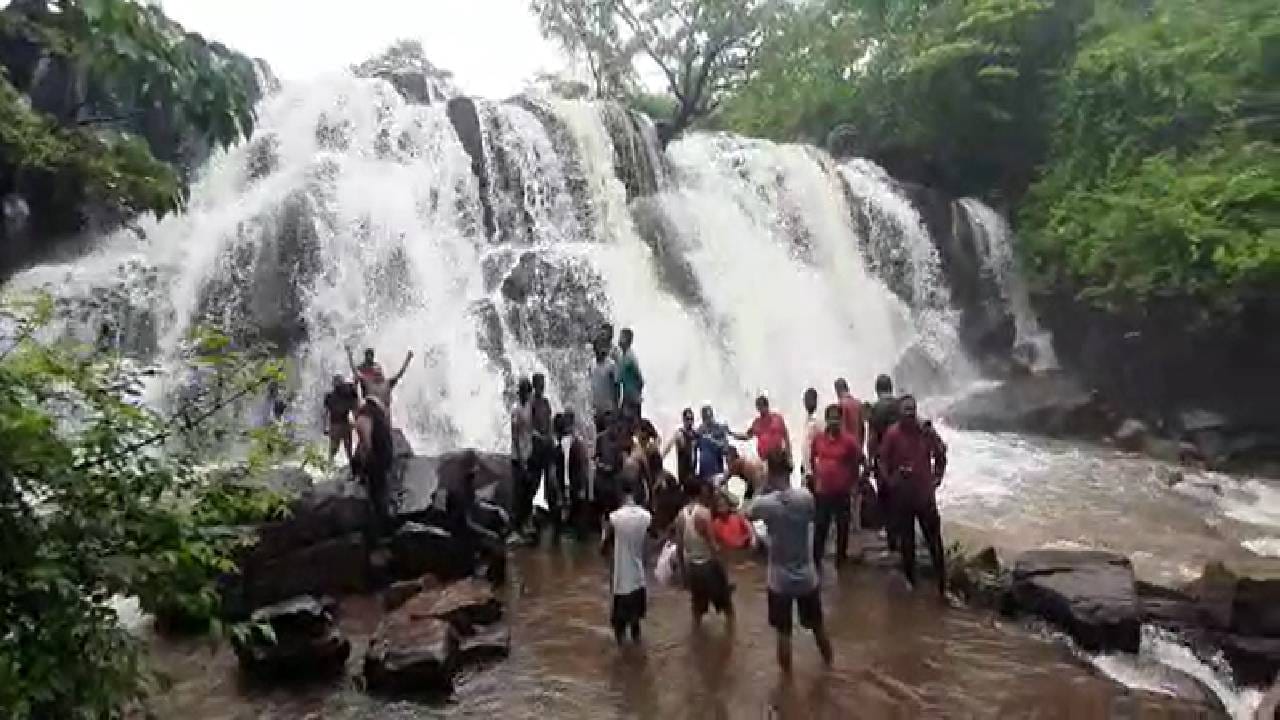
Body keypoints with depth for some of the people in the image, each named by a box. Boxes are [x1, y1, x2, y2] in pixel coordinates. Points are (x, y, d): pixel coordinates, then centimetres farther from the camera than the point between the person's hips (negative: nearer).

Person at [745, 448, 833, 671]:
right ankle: (828, 662, 45)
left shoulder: (765, 503, -19)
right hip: (807, 577, 3)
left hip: (780, 581, -3)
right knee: (818, 626, 24)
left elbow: (746, 515, 2)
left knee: (784, 633, 12)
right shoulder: (806, 497, -14)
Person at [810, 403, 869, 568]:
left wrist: (854, 485, -2)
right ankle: (816, 561, 13)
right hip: (822, 491, 2)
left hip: (843, 492, -2)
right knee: (820, 528, 5)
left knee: (842, 528, 11)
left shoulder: (849, 440, -9)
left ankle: (841, 558, 26)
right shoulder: (818, 438, -1)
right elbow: (812, 458, 15)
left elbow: (857, 463, 0)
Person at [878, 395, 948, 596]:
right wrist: (890, 480, -9)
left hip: (925, 493, 1)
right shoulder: (892, 433, -10)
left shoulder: (927, 431, -5)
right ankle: (909, 579, 26)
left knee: (934, 539, 3)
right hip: (902, 494, -1)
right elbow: (883, 459, -2)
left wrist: (936, 478, 4)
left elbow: (940, 454, 9)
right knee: (906, 539, 12)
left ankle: (943, 584, 9)